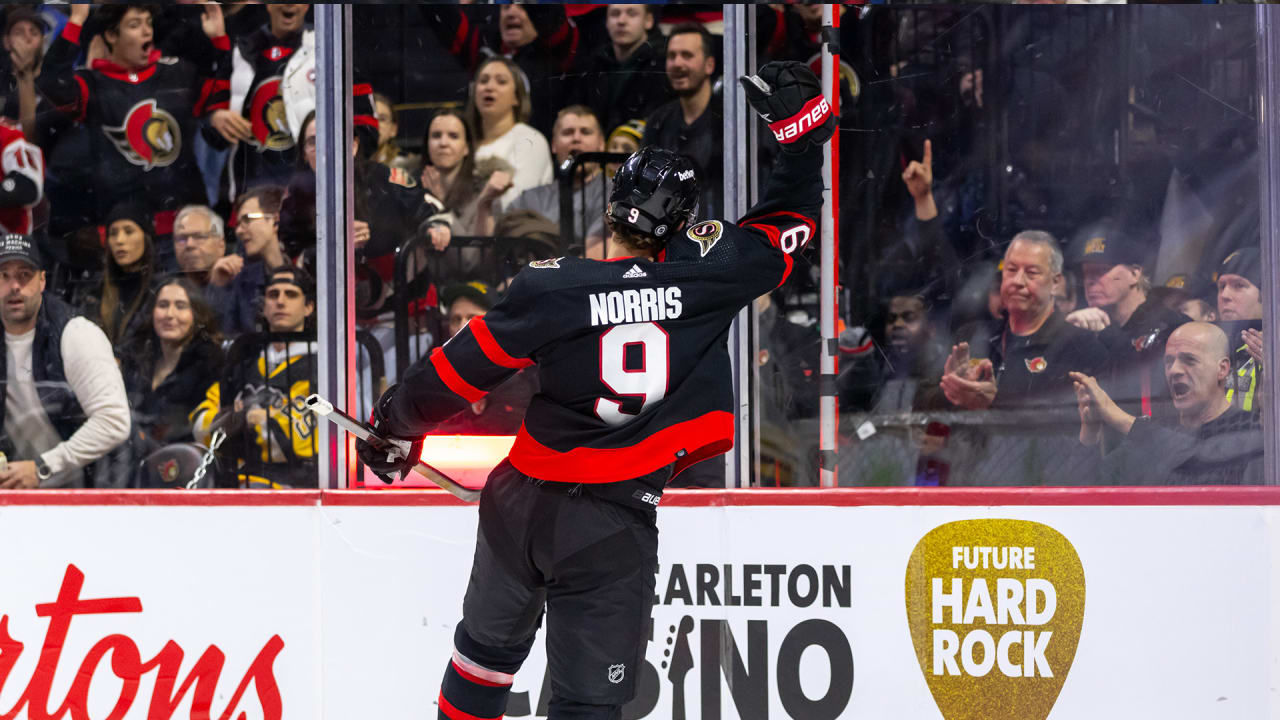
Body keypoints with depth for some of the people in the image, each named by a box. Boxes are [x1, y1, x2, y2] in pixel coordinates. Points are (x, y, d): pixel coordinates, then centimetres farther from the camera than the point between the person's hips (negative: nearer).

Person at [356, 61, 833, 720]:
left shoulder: (549, 288, -9)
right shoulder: (708, 271, -9)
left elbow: (457, 372, -4)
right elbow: (788, 221, 6)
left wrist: (397, 423, 13)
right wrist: (804, 126, 16)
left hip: (522, 502, 2)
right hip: (614, 529, -2)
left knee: (489, 643, 25)